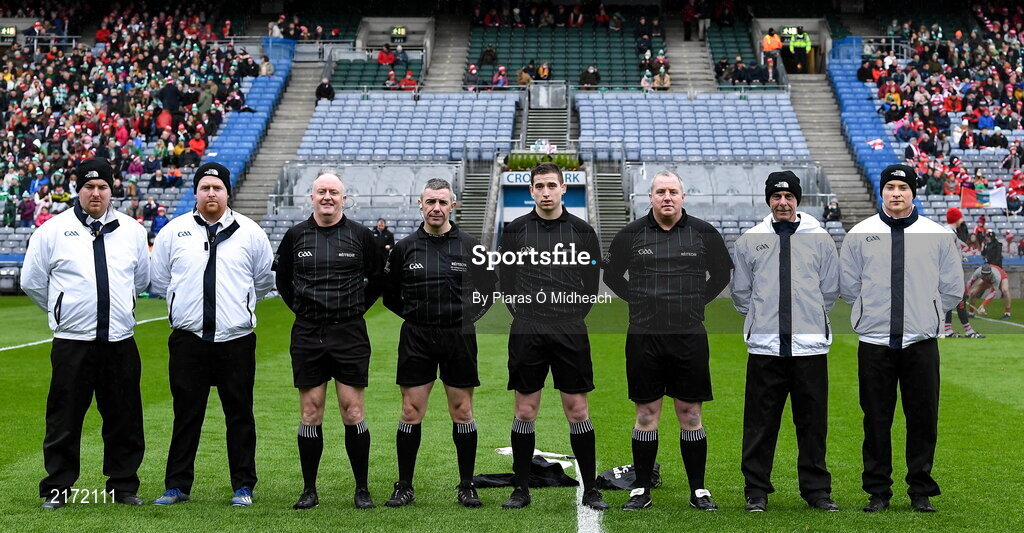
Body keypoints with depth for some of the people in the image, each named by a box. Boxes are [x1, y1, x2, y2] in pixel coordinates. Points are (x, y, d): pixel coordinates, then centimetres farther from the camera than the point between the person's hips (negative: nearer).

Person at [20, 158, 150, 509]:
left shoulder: (132, 230, 9)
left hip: (120, 341, 3)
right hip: (72, 343, -2)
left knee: (124, 418, 7)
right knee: (64, 418, 2)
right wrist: (63, 311, 13)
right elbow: (31, 282, 8)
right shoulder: (52, 231, 1)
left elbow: (143, 279, 22)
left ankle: (123, 486, 18)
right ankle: (57, 489, 12)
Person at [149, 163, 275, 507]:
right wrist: (187, 306, 14)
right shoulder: (173, 232, 6)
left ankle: (243, 486, 14)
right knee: (186, 417, 6)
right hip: (188, 340, 1)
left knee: (240, 416, 5)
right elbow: (159, 280, 15)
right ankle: (177, 486, 15)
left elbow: (265, 279, 14)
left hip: (236, 339, 0)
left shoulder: (250, 232, 4)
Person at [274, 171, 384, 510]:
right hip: (307, 335, 1)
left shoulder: (359, 235, 2)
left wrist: (358, 307, 7)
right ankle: (309, 490, 12)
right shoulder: (296, 236, 6)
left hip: (349, 333, -1)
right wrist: (300, 308, 10)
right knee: (311, 414, 4)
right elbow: (281, 278, 19)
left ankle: (362, 489, 8)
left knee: (353, 411, -1)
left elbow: (377, 278, 14)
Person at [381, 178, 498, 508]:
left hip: (459, 337, 0)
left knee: (462, 412, 4)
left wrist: (469, 313, 1)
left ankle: (466, 488, 14)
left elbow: (490, 285, 12)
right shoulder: (405, 248, 4)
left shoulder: (470, 245, 2)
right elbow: (389, 294, 13)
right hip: (416, 339, 0)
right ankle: (404, 488, 11)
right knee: (411, 412, 2)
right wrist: (414, 315, 3)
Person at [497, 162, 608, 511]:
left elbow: (592, 282, 9)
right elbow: (505, 280, 8)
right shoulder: (515, 230, 4)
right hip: (527, 334, 0)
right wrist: (524, 315, 1)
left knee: (578, 410, 2)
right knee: (525, 412, 4)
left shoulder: (581, 230, 4)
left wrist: (575, 315, 1)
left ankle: (590, 489, 10)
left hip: (571, 334, 0)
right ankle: (521, 489, 13)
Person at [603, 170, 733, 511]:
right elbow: (611, 273, 15)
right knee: (646, 415, 5)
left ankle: (698, 490, 14)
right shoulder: (632, 234, 3)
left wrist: (699, 301, 6)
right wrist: (638, 301, 6)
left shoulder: (704, 233, 3)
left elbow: (723, 272, 15)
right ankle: (642, 489, 14)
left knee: (690, 415, 5)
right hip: (644, 337, 0)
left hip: (690, 337, 0)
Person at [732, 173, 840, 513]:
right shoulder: (750, 241, 7)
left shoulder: (820, 239, 6)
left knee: (813, 421, 4)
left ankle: (816, 489, 15)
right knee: (760, 422, 2)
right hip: (765, 345, 0)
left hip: (810, 344, 0)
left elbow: (830, 291, 11)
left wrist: (809, 319, 8)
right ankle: (756, 490, 10)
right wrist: (759, 318, 9)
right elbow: (740, 292, 14)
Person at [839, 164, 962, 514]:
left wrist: (924, 314, 8)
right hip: (874, 342, 0)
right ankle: (877, 492, 12)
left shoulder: (938, 235, 5)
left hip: (921, 342, 0)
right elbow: (847, 286, 10)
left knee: (923, 419, 3)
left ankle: (921, 493, 14)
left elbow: (952, 289, 10)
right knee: (876, 420, 3)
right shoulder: (860, 234, 5)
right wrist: (874, 311, 7)